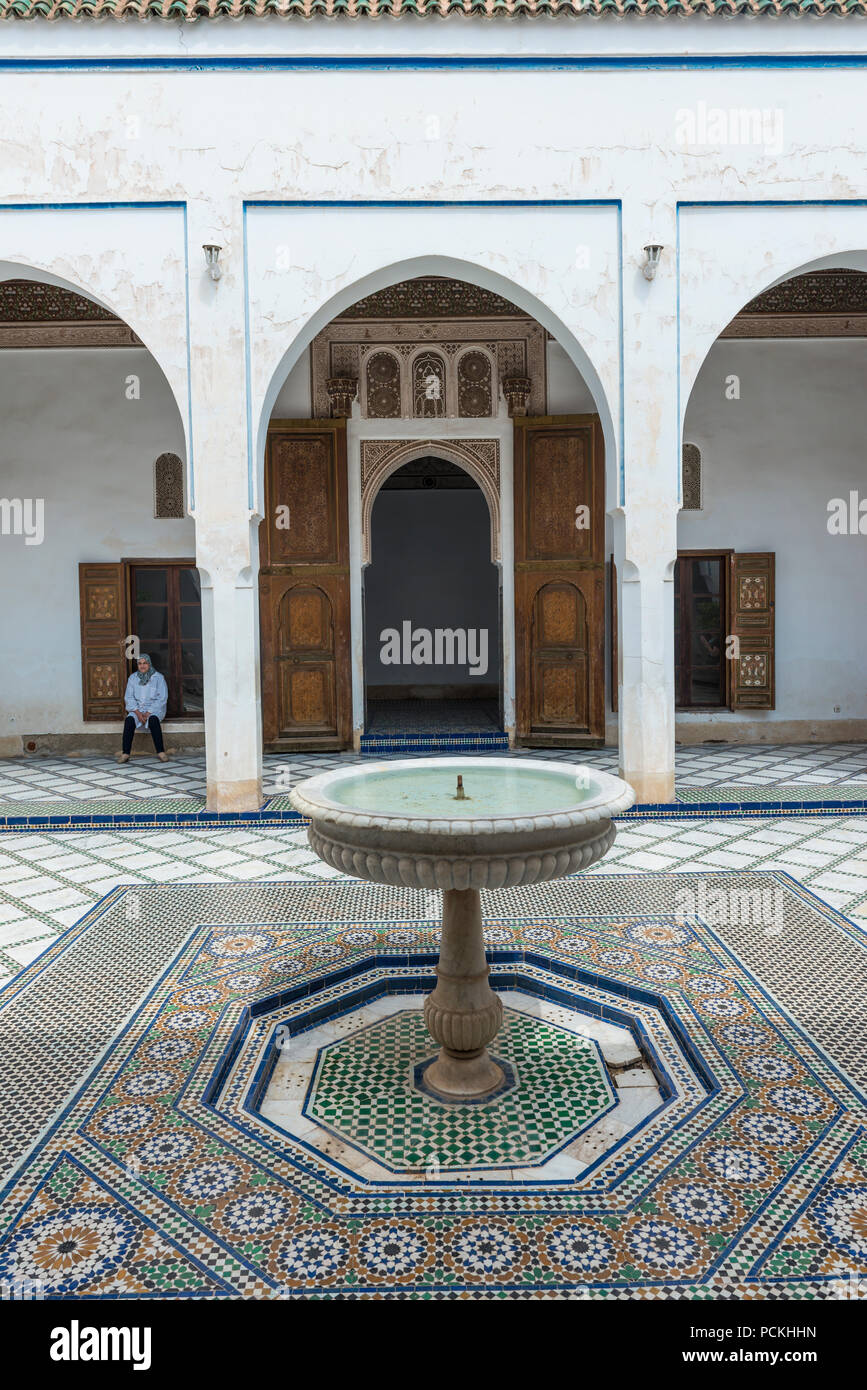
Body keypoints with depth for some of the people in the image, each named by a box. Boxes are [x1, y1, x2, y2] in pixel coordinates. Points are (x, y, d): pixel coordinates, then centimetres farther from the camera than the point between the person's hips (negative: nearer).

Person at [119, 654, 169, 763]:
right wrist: (138, 713, -13)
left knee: (153, 719, -36)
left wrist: (148, 713, -17)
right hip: (137, 708, 3)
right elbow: (129, 698, 4)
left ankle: (161, 752, -35)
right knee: (129, 720, -29)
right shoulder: (133, 678, 9)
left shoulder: (158, 677, -2)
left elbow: (162, 698, -7)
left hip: (155, 709, -3)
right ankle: (125, 753, -31)